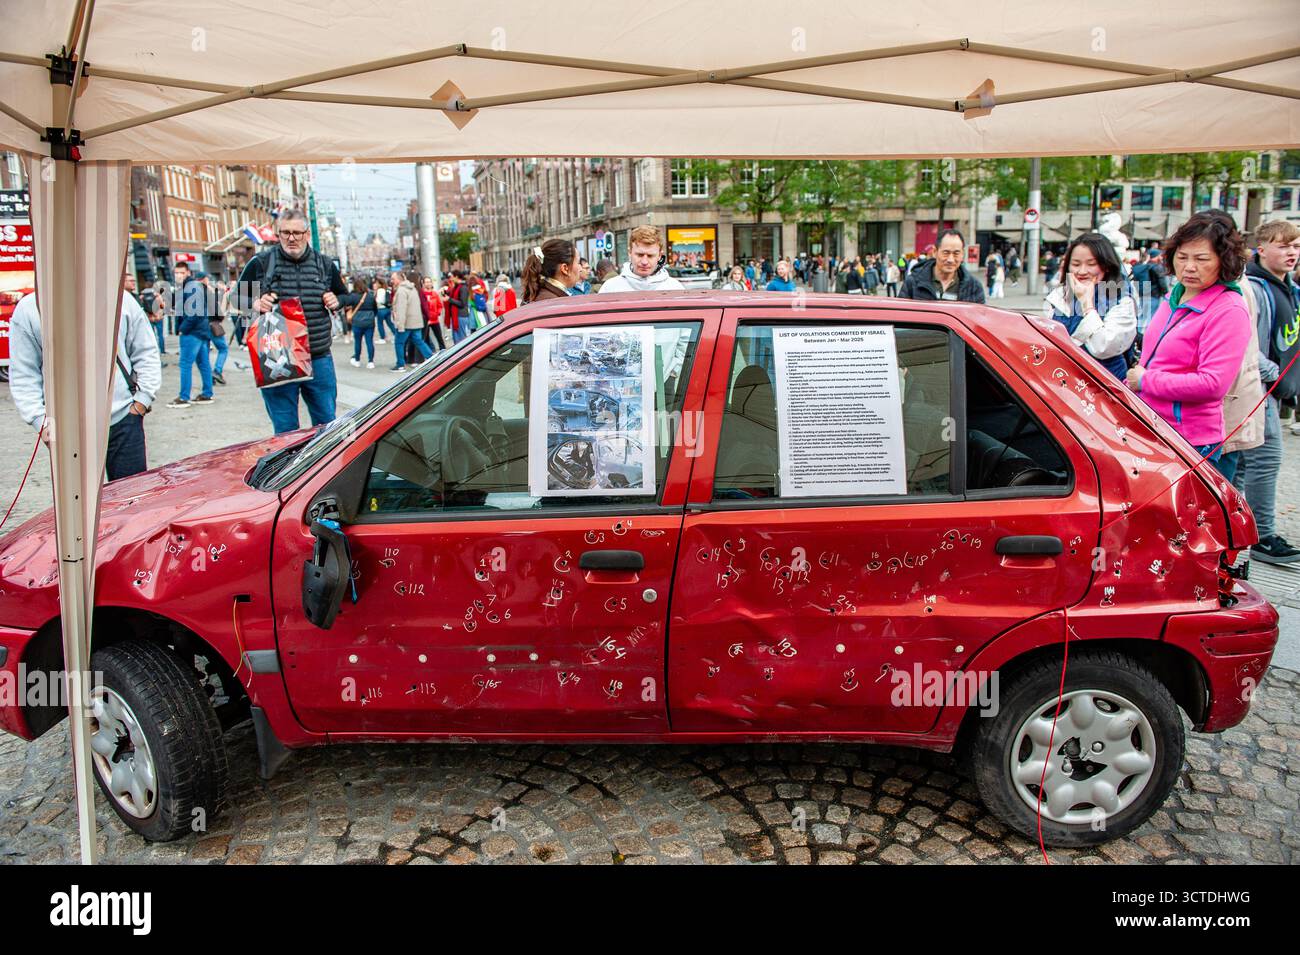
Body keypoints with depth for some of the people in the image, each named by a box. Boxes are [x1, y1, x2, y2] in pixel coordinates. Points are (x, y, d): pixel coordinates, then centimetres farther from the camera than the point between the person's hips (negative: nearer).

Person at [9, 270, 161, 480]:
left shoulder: (121, 299, 5)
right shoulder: (28, 309, 2)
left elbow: (146, 353, 11)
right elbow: (23, 376, 4)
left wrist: (142, 401, 2)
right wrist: (42, 420, -6)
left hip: (124, 422, 1)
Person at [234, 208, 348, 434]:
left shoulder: (324, 264, 8)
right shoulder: (260, 263, 0)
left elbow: (344, 295, 22)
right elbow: (238, 297, 8)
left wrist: (336, 301, -1)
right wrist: (255, 304, -13)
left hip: (319, 359, 2)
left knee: (327, 424, 11)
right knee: (285, 431, 6)